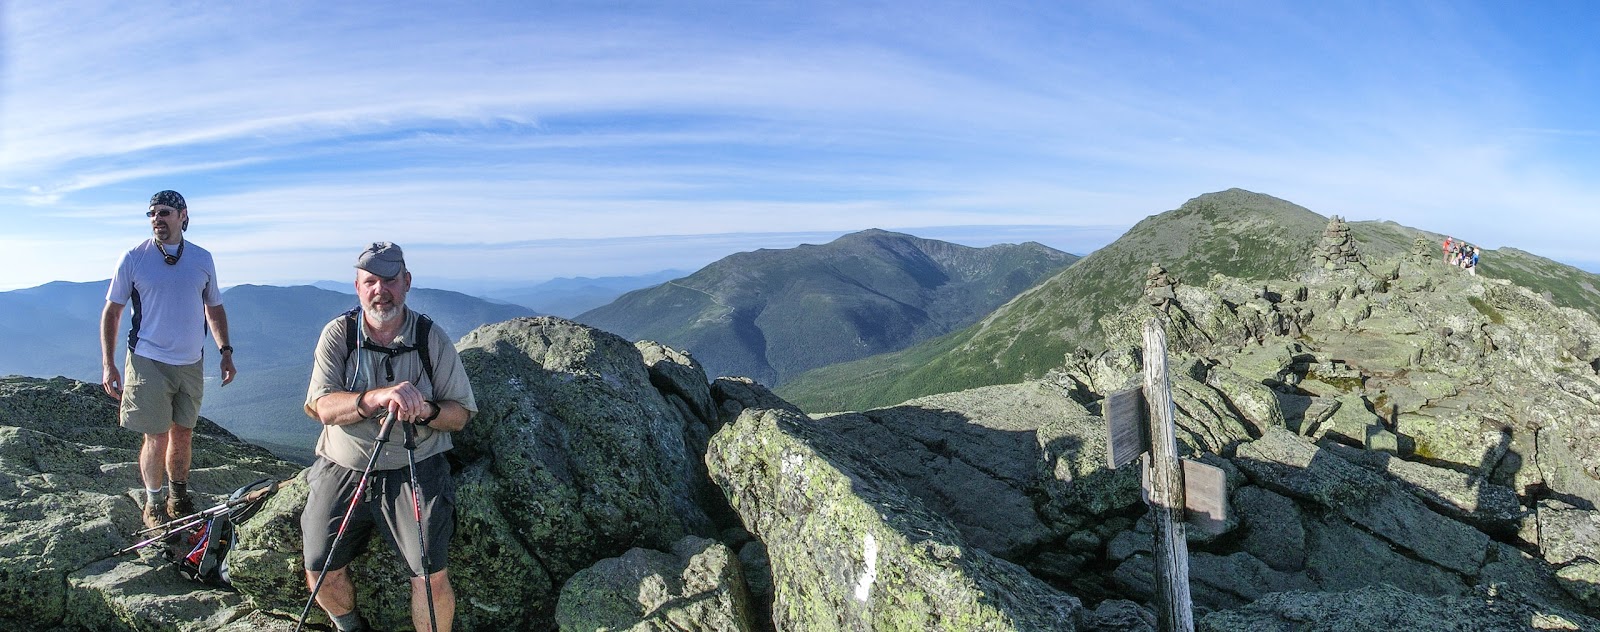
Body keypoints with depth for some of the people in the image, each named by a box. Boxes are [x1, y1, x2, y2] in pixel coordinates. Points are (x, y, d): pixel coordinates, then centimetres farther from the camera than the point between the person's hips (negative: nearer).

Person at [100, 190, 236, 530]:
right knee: (157, 437, -3)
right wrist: (107, 364, -5)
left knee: (183, 433, 11)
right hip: (148, 362, -3)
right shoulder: (134, 258, -3)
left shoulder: (202, 258, 5)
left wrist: (225, 351, 6)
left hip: (191, 363, 3)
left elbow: (214, 308, 15)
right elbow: (111, 312, 1)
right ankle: (153, 504, 15)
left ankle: (179, 498, 28)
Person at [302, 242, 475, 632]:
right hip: (342, 471, 2)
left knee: (432, 577, -16)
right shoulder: (338, 334, 0)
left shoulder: (433, 339, -1)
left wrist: (426, 410, -24)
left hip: (415, 471, -1)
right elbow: (321, 407, -13)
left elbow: (460, 415, -1)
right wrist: (377, 397, -31)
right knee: (320, 574, -3)